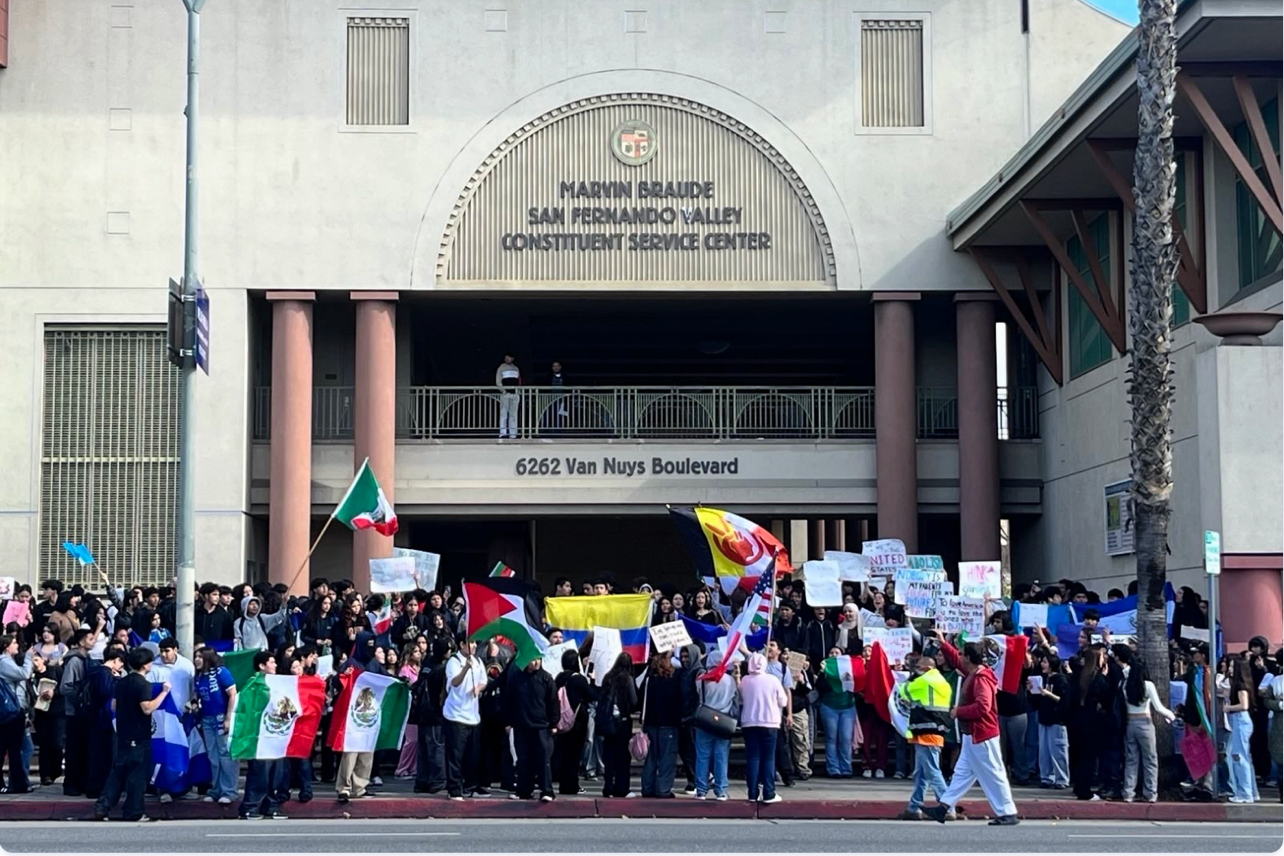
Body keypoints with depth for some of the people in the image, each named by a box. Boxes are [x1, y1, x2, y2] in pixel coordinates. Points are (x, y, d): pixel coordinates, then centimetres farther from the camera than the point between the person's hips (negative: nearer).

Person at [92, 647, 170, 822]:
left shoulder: (122, 683, 10)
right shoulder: (143, 684, -15)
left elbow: (114, 706, 15)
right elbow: (147, 708, -24)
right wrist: (164, 692, -19)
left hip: (123, 734, 8)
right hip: (140, 736, -8)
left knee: (118, 772, 12)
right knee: (138, 774, 0)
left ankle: (102, 807, 5)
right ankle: (134, 813, 3)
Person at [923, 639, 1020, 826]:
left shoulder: (981, 679, -21)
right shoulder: (972, 674, 8)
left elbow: (983, 706, -32)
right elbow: (956, 660, 26)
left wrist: (959, 711, -21)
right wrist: (943, 644, 25)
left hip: (982, 736, -10)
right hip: (972, 735, 10)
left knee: (993, 775, -4)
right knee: (962, 772, 10)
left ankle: (1008, 814, 2)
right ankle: (943, 808, 13)